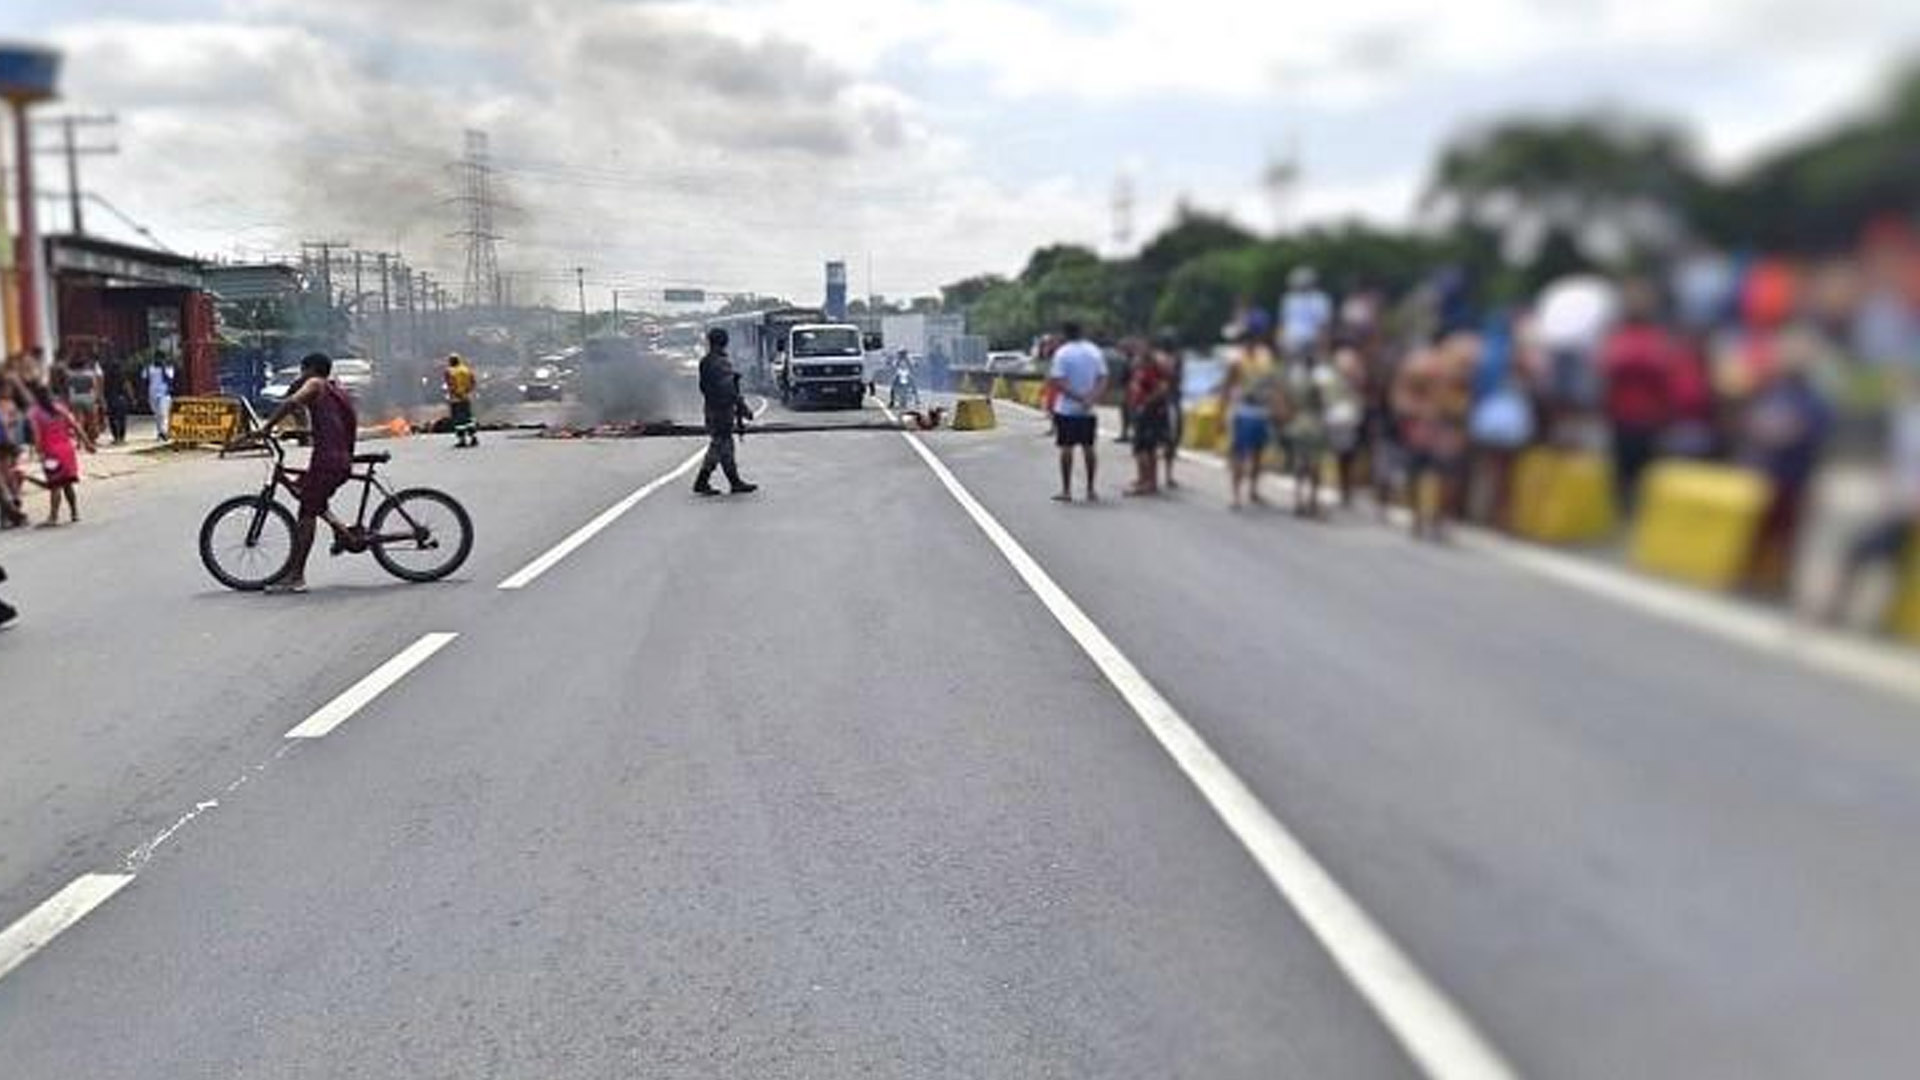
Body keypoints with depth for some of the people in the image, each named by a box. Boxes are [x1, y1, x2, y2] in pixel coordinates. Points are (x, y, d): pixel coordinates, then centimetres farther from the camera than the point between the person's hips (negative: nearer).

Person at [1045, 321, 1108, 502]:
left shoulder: (1062, 353, -8)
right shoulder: (1095, 352, 6)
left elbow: (1057, 382, -17)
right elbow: (1103, 380, 0)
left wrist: (1077, 397, -16)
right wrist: (1091, 398, -12)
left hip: (1066, 409, -4)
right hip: (1088, 411, 4)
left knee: (1066, 448, 2)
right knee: (1088, 448, 10)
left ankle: (1066, 490, 3)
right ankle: (1091, 490, 12)